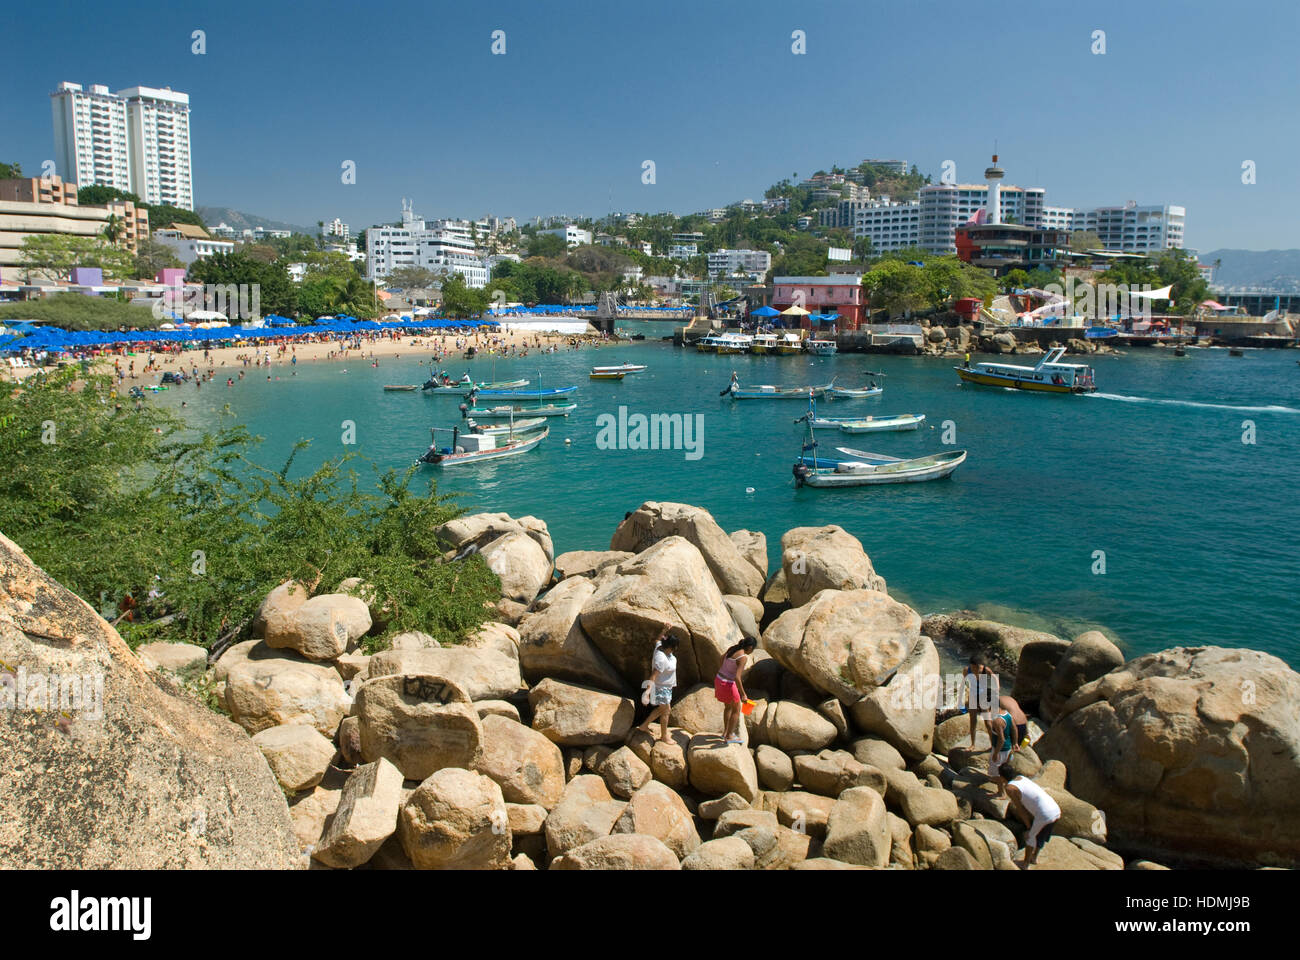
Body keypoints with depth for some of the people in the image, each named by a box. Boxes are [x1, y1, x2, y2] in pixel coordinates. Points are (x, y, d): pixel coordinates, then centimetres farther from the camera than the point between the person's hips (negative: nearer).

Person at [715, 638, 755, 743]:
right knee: (736, 710, 13)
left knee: (728, 706, 28)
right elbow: (737, 678, -28)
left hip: (719, 680, 8)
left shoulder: (733, 647, 1)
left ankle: (725, 731, 40)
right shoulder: (743, 657, -23)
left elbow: (723, 657, 22)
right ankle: (729, 736, 21)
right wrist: (743, 694, -20)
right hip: (728, 685, -8)